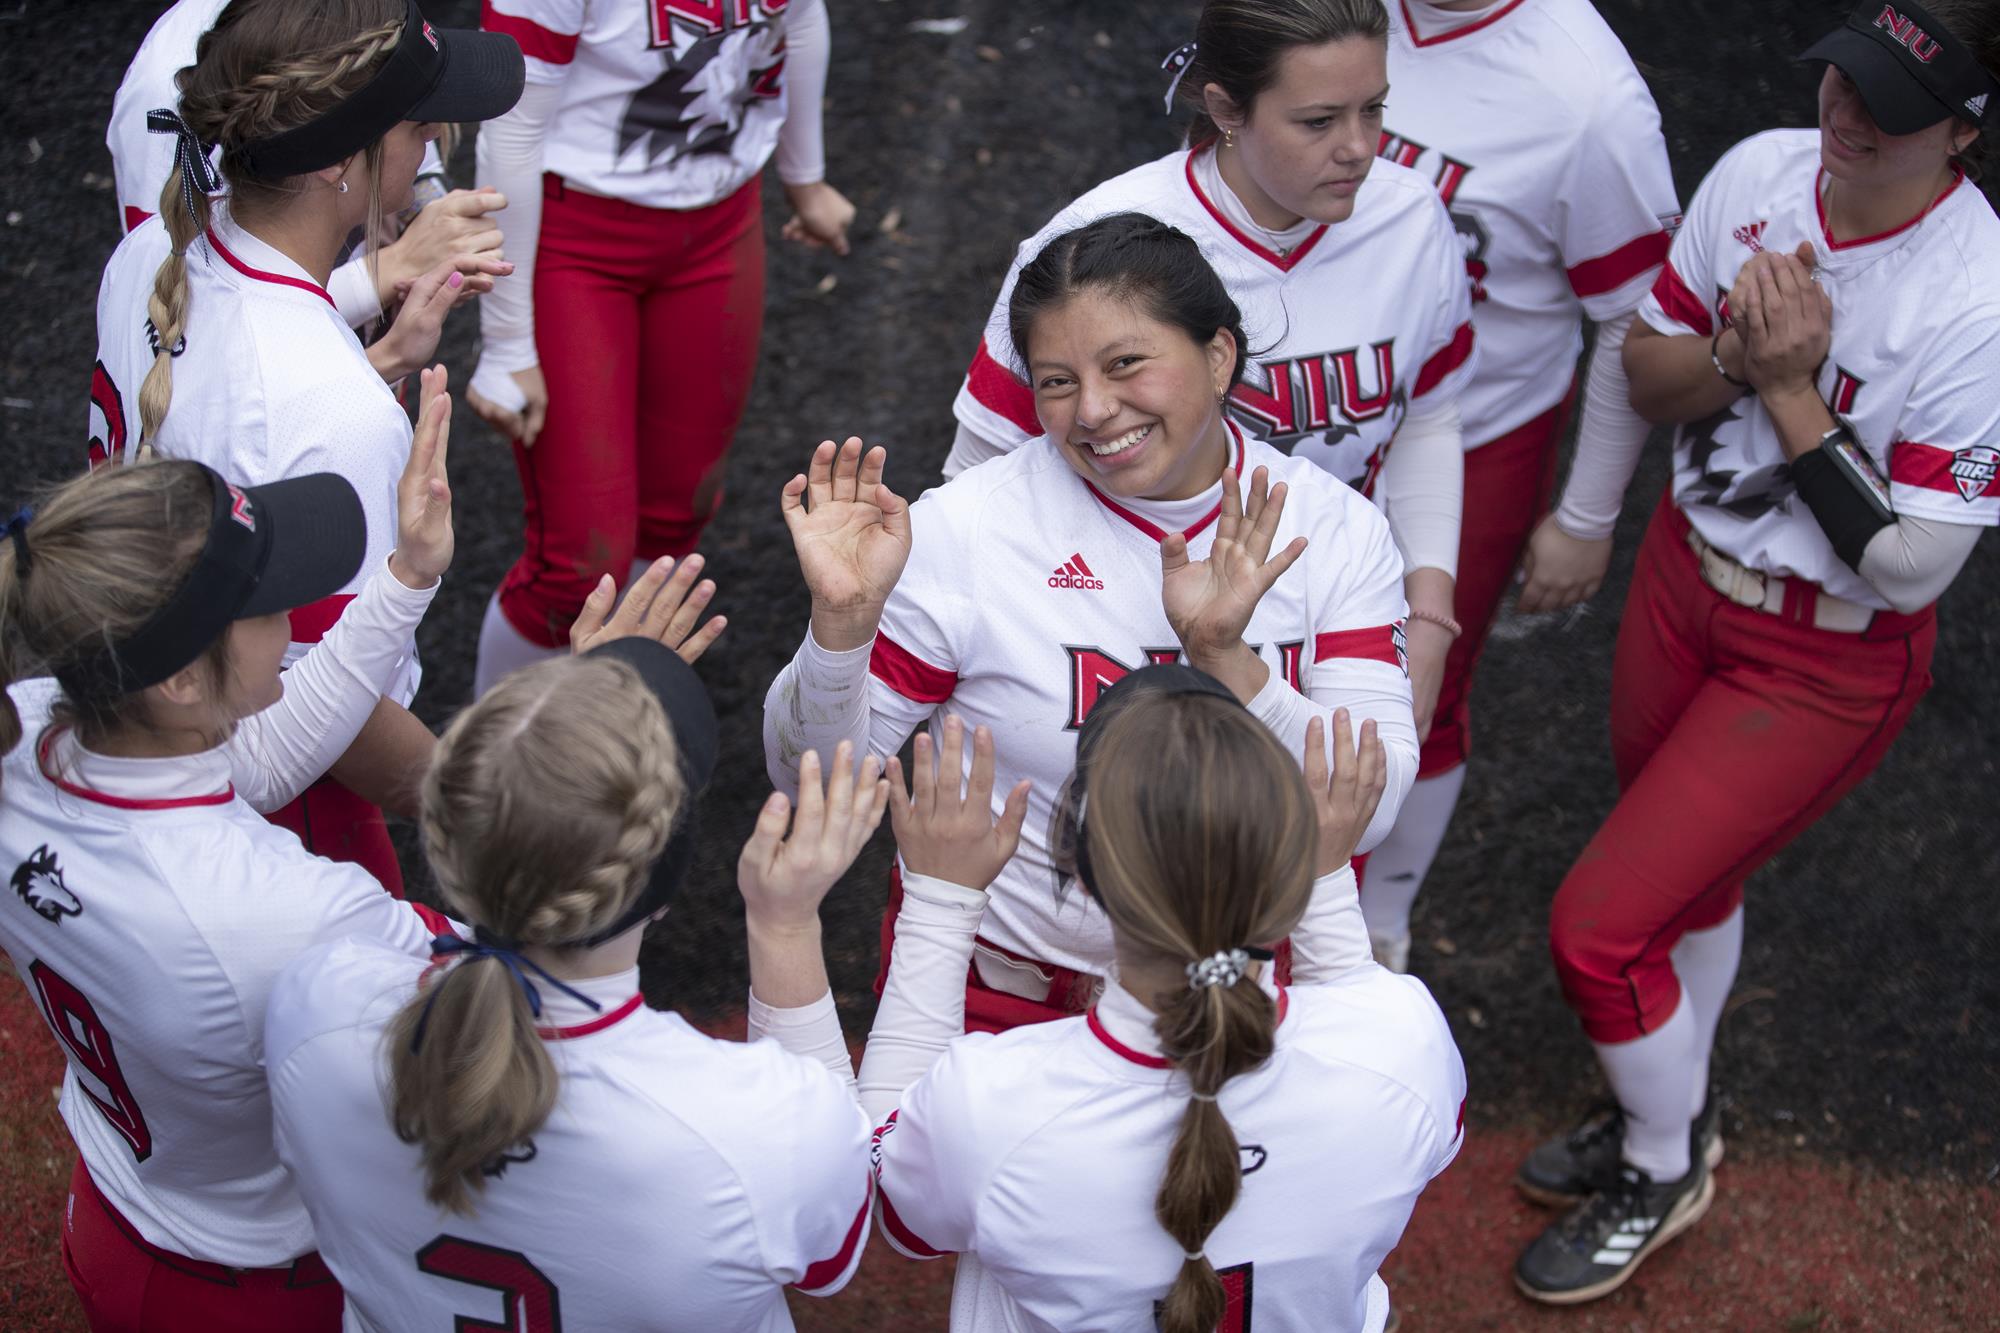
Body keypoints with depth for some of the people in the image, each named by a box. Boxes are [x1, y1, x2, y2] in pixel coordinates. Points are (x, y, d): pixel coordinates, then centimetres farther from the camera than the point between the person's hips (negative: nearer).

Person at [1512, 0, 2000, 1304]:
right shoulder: (1760, 172, -10)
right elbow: (1647, 372, 1)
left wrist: (1793, 393, -27)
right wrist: (1734, 357, -21)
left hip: (1830, 663, -6)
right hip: (1686, 575, 6)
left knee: (1601, 925, -3)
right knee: (1686, 878, 25)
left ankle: (1662, 1175, 27)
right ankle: (1674, 1120, 52)